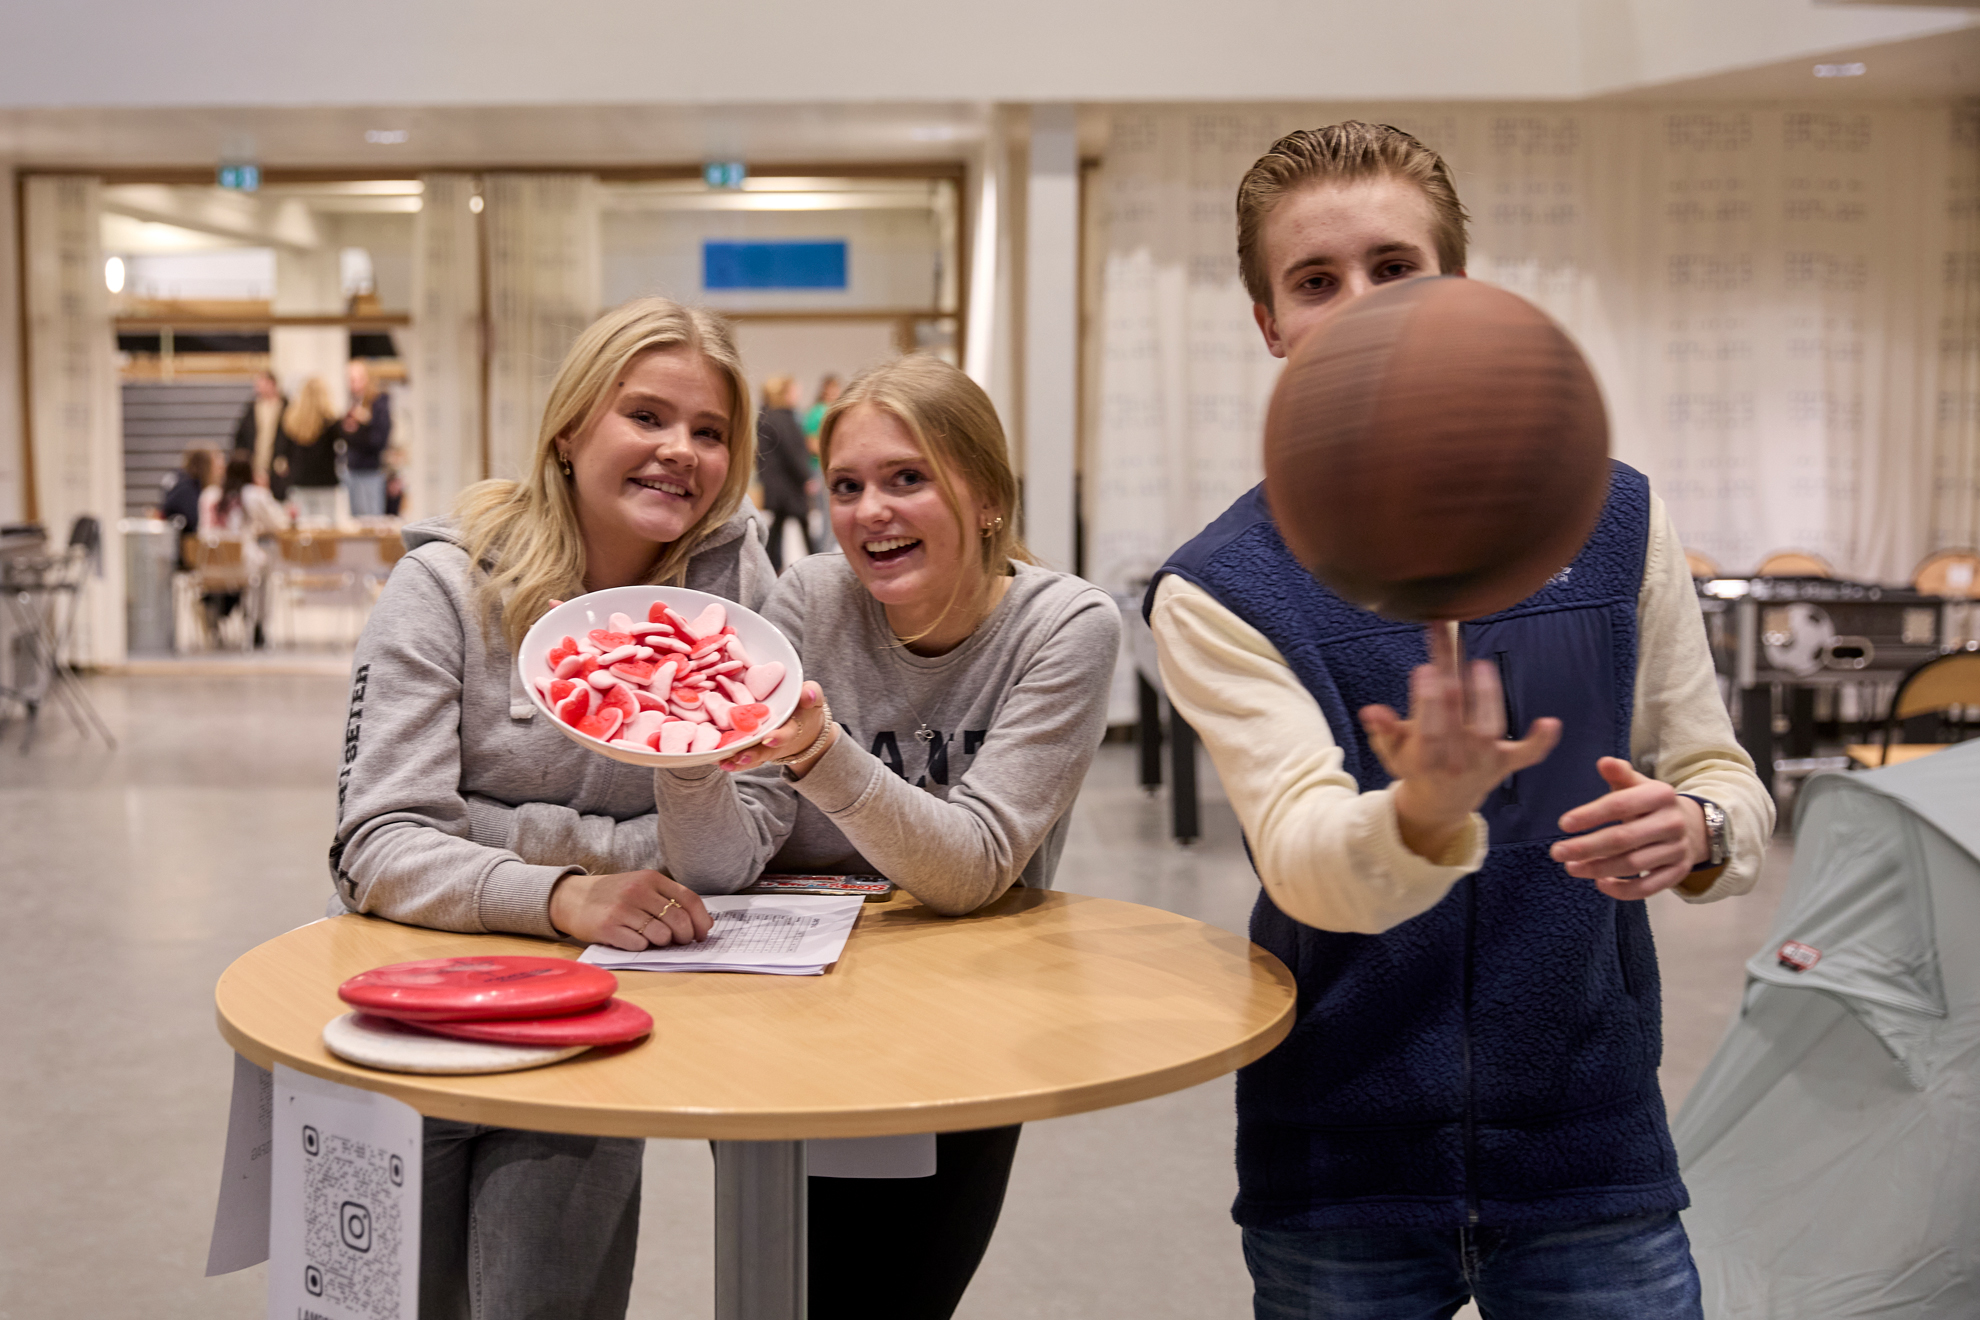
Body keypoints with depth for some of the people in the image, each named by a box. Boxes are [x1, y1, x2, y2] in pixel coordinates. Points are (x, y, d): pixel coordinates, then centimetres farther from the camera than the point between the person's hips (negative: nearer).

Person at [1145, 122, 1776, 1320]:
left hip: (1591, 1145, 2)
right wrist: (1428, 814, -41)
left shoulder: (1616, 519, 0)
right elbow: (1308, 869, -20)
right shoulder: (1220, 590, -8)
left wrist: (1697, 833, -16)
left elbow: (1727, 780, 7)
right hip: (1339, 1176, -1)